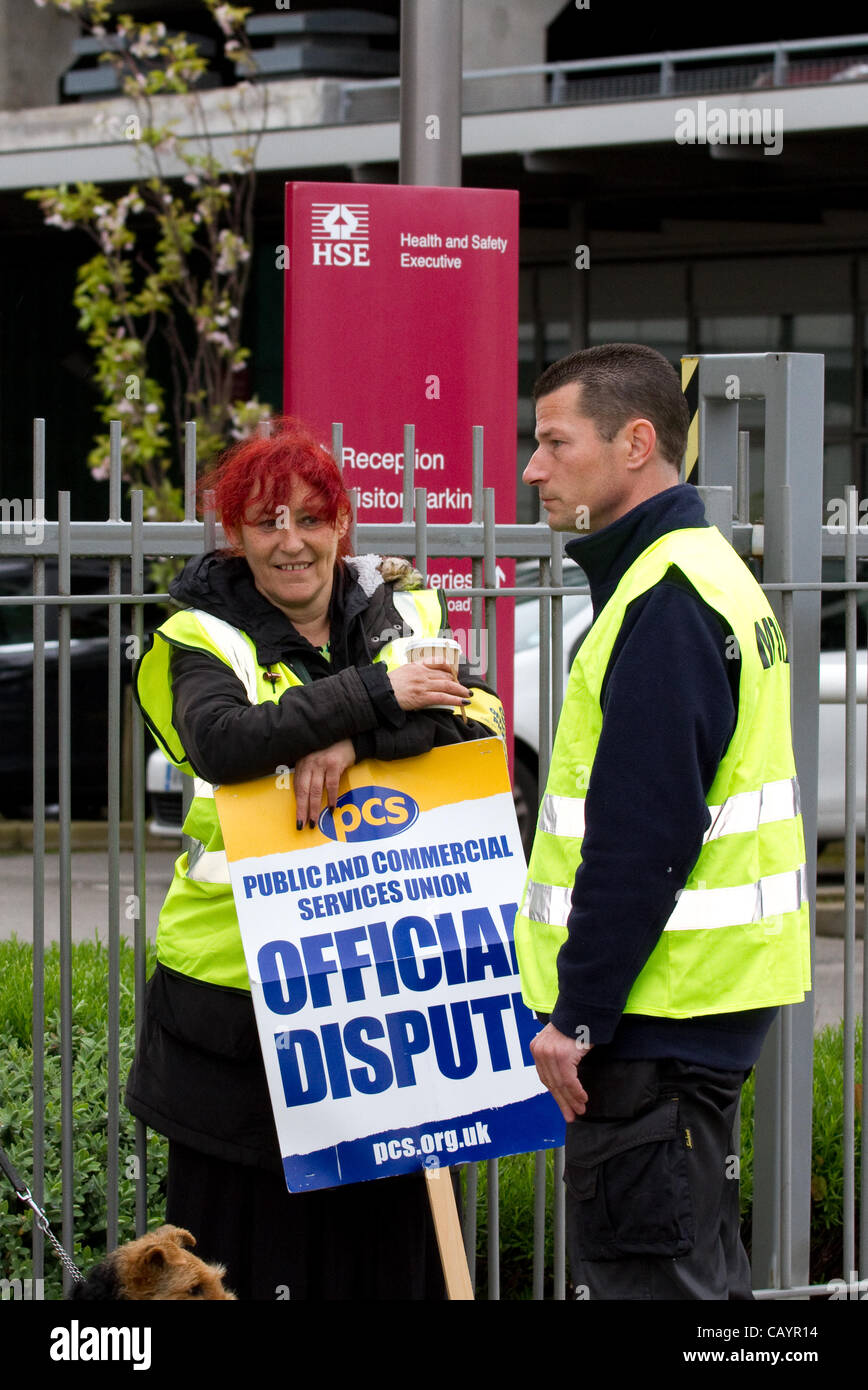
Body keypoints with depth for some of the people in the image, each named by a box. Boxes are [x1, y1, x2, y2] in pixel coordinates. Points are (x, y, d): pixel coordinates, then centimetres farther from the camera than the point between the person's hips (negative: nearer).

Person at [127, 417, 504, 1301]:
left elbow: (477, 714, -10)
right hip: (238, 978, -2)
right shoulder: (207, 639, 1)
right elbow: (220, 739, -20)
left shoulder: (402, 619, 8)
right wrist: (370, 694, -21)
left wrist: (355, 741, -25)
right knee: (251, 1238, 2)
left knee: (383, 1230, 6)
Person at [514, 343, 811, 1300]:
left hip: (658, 1008, -10)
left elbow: (640, 837, -23)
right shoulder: (700, 575, 16)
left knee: (640, 1272, -6)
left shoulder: (666, 602, -17)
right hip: (702, 1003, 10)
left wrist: (579, 1014, -20)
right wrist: (584, 1002, 20)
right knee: (697, 1267, 16)